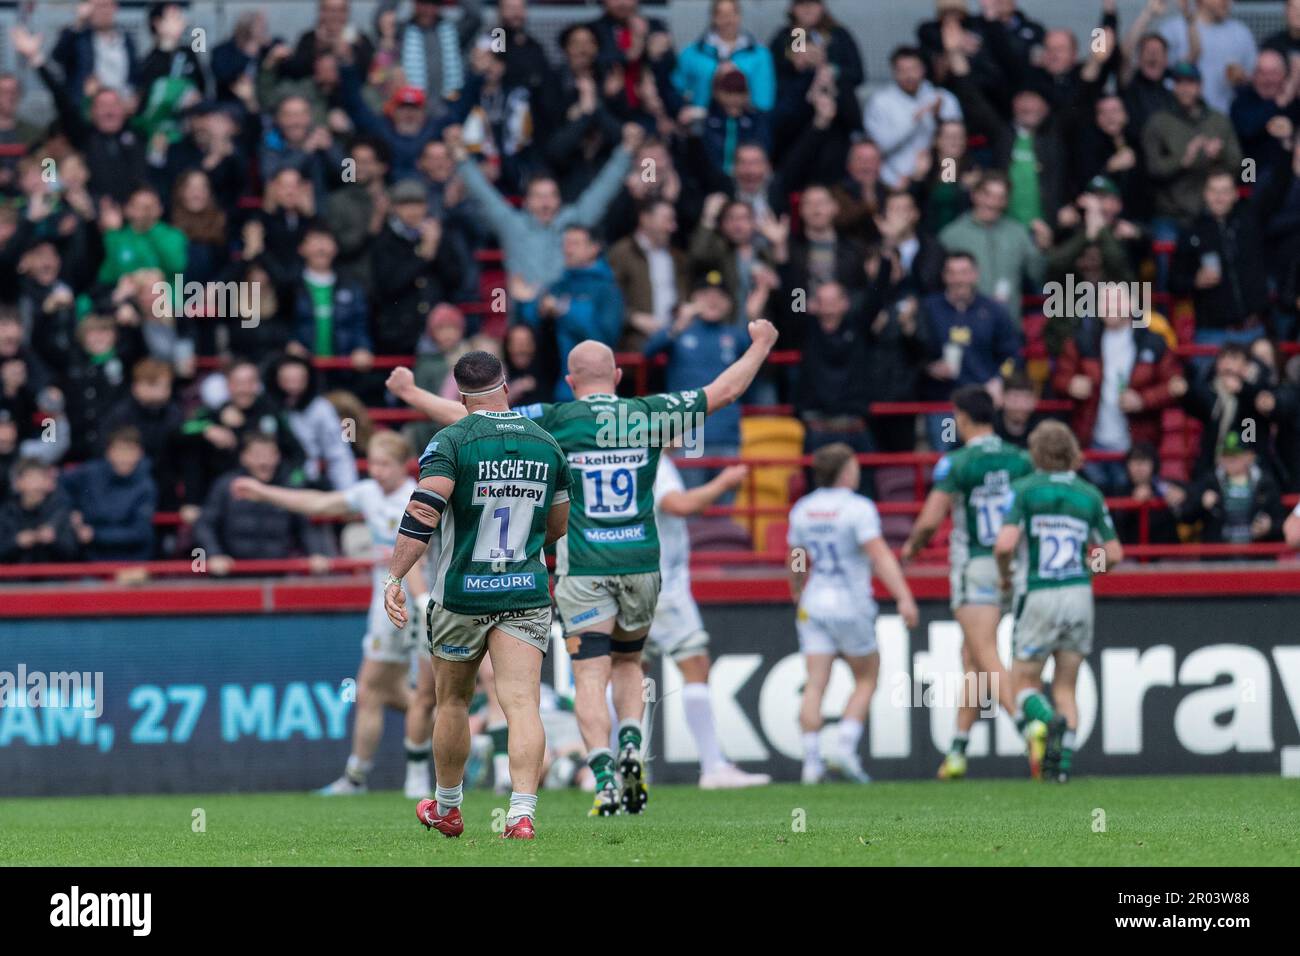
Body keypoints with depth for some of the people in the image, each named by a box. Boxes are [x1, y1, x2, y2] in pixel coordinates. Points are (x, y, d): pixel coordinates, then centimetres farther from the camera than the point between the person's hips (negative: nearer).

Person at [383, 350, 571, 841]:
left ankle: (446, 809, 31)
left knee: (452, 702, 16)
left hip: (461, 596, -2)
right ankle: (522, 813, -23)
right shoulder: (546, 444, 6)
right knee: (522, 703, -7)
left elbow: (422, 513, -20)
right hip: (526, 595, 2)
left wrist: (394, 578, -19)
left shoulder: (452, 441, -8)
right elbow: (558, 526, 16)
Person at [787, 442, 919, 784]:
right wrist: (904, 598, -25)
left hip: (814, 604, 5)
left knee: (815, 685, 0)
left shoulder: (802, 509, 7)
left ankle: (812, 762, -7)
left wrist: (797, 593, 36)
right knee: (866, 679, 10)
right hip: (851, 605, -5)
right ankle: (847, 748, -4)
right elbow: (880, 554, -20)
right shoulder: (858, 508, -10)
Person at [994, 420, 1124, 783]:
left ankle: (1050, 721, -25)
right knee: (1065, 688, 13)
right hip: (1079, 596, 3)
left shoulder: (1024, 490, -6)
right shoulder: (1090, 495, 4)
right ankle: (1064, 761, -2)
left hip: (1037, 598, -3)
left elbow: (1004, 544, -18)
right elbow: (1114, 554, 4)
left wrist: (1004, 574, 2)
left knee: (1024, 683, 7)